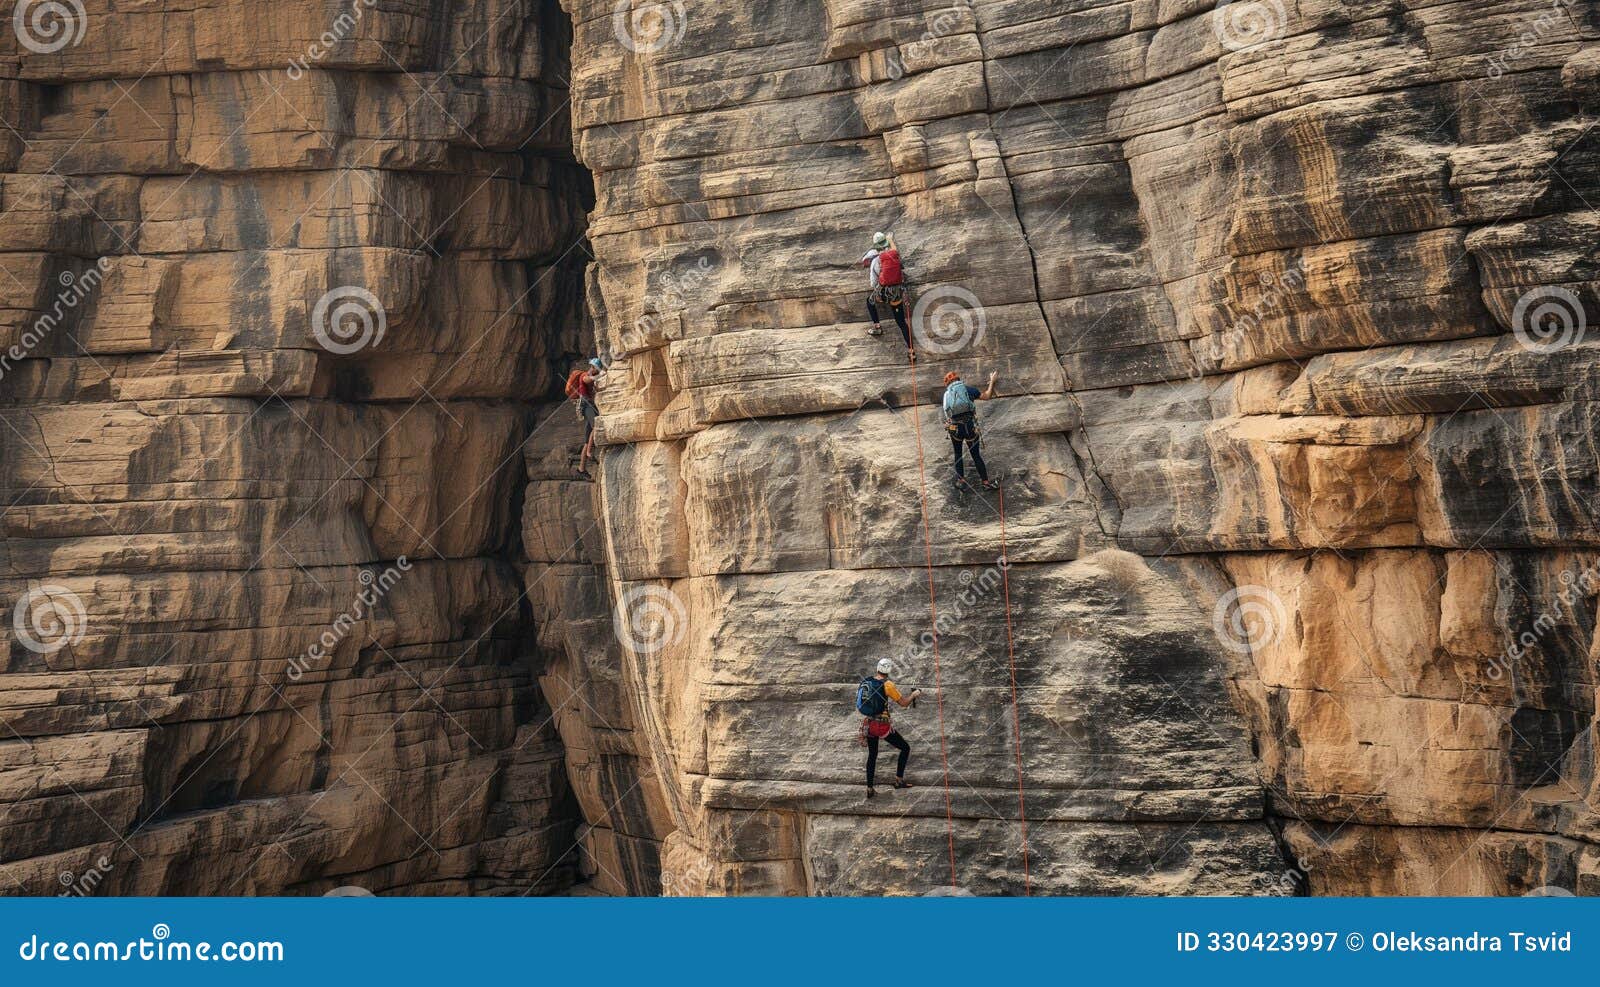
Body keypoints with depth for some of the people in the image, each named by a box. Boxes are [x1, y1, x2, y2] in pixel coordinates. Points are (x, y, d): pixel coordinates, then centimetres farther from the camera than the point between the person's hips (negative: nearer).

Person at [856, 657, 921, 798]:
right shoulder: (887, 685, -16)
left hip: (868, 725, 6)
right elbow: (903, 702, -12)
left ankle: (870, 789, 25)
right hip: (883, 726, -6)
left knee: (872, 755, 22)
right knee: (905, 748, 13)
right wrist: (914, 695, 7)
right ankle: (899, 780, 13)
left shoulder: (866, 681, 0)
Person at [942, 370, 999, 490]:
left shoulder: (946, 394, 14)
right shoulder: (967, 388, 4)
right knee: (976, 455, 8)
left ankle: (961, 480, 23)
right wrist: (992, 381, 15)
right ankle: (986, 482, 15)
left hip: (954, 428, 2)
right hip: (970, 426, -2)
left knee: (958, 454, 23)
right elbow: (986, 396, 2)